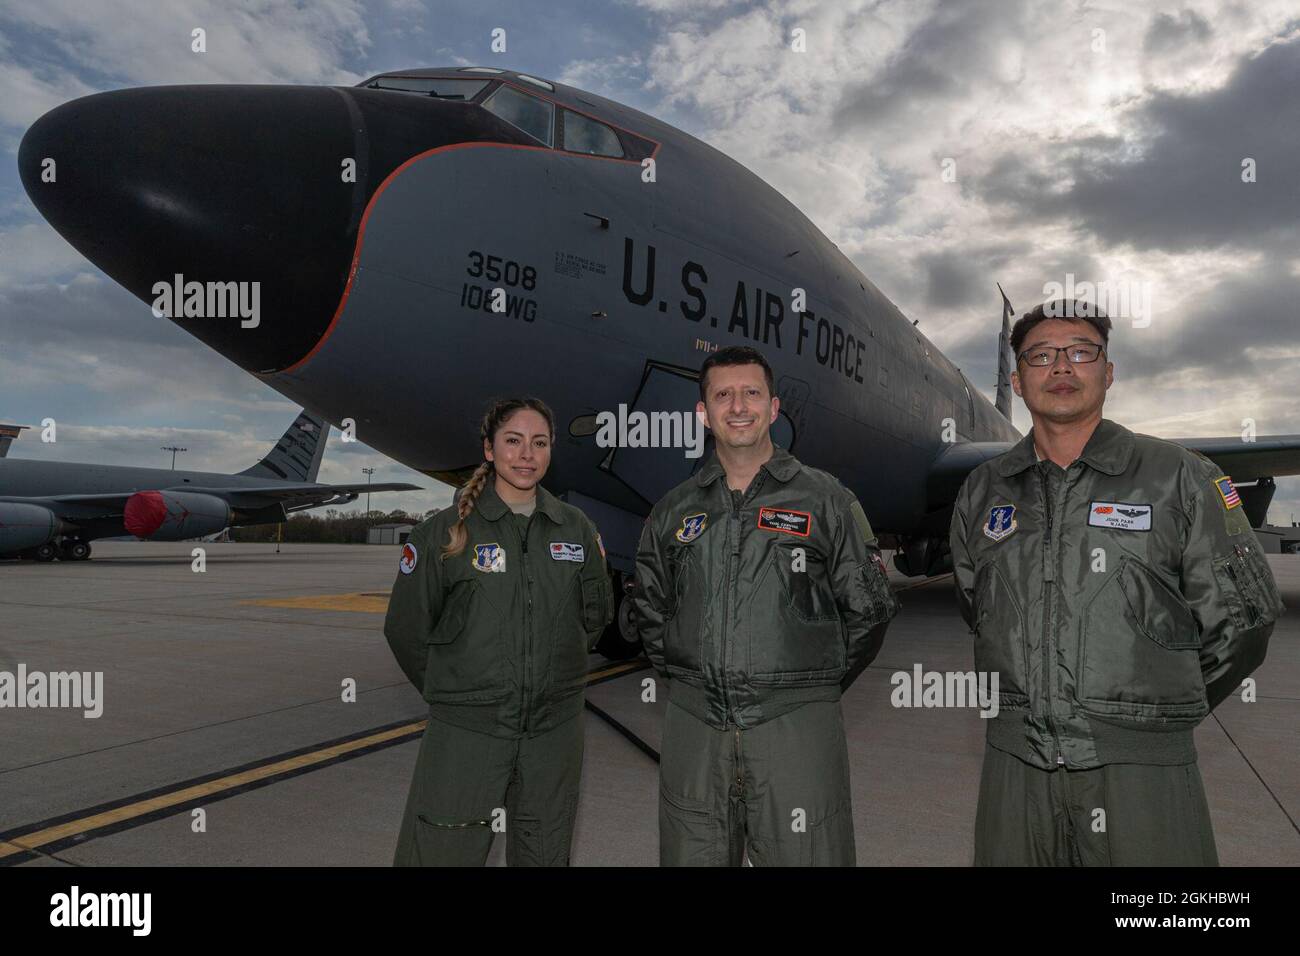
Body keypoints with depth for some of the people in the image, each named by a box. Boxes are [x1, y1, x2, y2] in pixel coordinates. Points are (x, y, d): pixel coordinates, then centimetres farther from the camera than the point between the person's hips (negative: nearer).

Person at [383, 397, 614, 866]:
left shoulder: (577, 529, 2)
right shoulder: (444, 531, -7)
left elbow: (596, 615, 14)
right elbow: (406, 629, 0)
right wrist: (452, 690, 5)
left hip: (554, 727, 3)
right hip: (465, 728, -3)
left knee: (545, 855, 17)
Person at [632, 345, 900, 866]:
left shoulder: (825, 499, 1)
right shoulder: (673, 511, 8)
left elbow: (868, 608, 5)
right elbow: (649, 609, 20)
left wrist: (818, 685, 4)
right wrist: (683, 677, 12)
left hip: (797, 729, -2)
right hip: (693, 728, 3)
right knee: (692, 855, 13)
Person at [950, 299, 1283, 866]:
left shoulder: (1180, 479, -2)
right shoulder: (981, 493, 6)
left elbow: (1242, 615, 4)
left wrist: (1163, 709, 9)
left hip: (1138, 773, -2)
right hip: (1014, 761, 3)